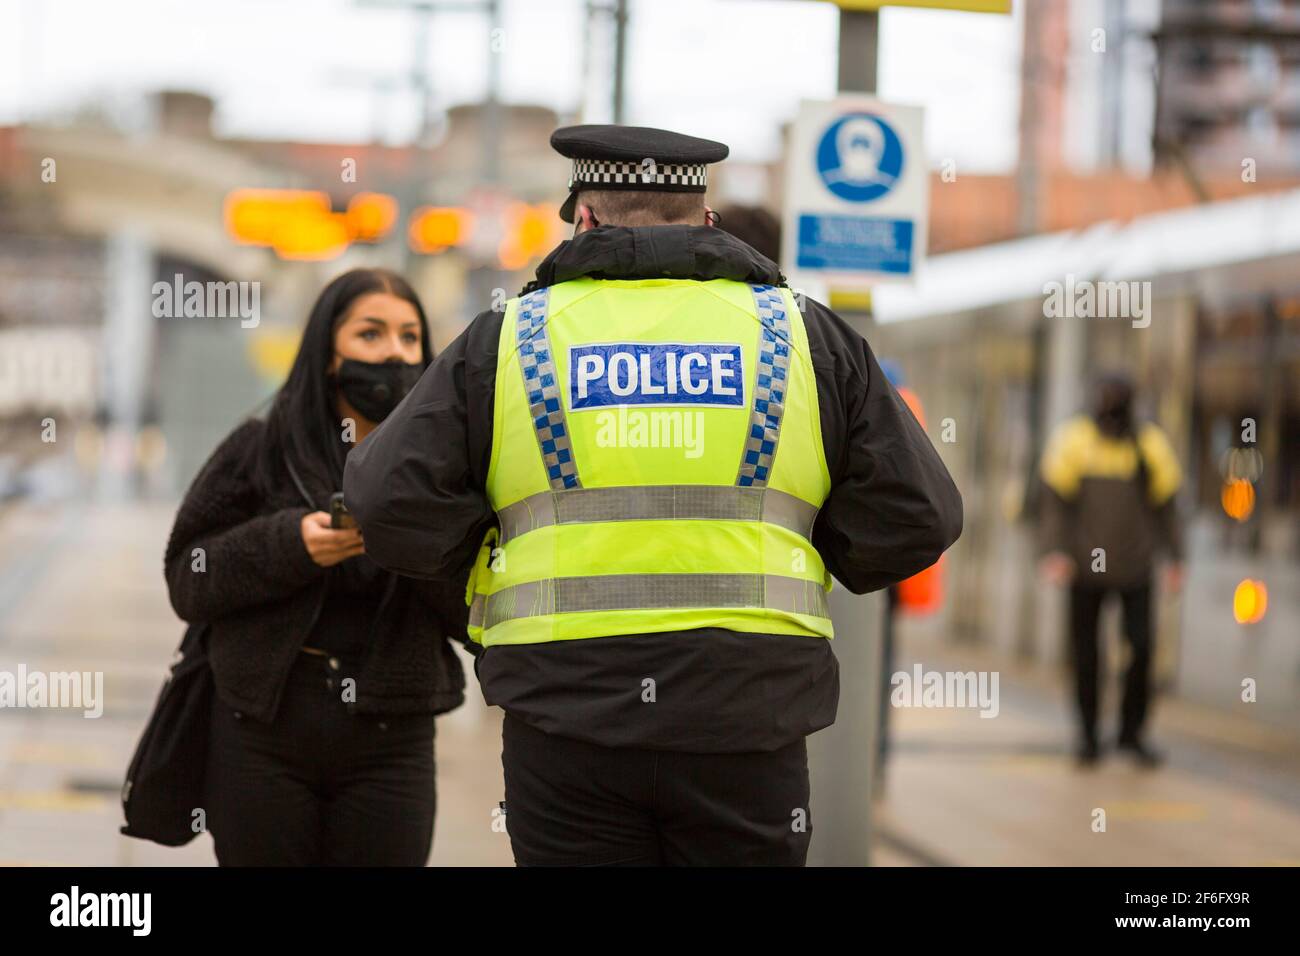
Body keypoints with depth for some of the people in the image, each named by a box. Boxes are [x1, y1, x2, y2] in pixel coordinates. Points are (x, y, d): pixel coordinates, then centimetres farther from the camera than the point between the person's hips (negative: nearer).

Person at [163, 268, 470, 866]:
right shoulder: (259, 452, 3)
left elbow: (478, 615, 2)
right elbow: (187, 580, -2)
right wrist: (288, 544, -16)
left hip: (390, 747, 1)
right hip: (264, 739, -1)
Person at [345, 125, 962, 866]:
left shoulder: (507, 340, 4)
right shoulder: (807, 337, 7)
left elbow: (392, 506, -2)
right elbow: (917, 518, 4)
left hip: (568, 718, 0)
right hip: (747, 722, 0)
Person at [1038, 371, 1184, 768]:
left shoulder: (1150, 446, 0)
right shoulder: (1072, 442, -5)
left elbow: (1165, 505, 7)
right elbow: (1056, 501, -3)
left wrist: (1175, 558, 6)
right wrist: (1054, 552, -13)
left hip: (1135, 568, 1)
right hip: (1085, 568, -1)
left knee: (1142, 646, -7)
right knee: (1085, 653, 4)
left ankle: (1132, 732, 6)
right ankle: (1089, 735, 17)